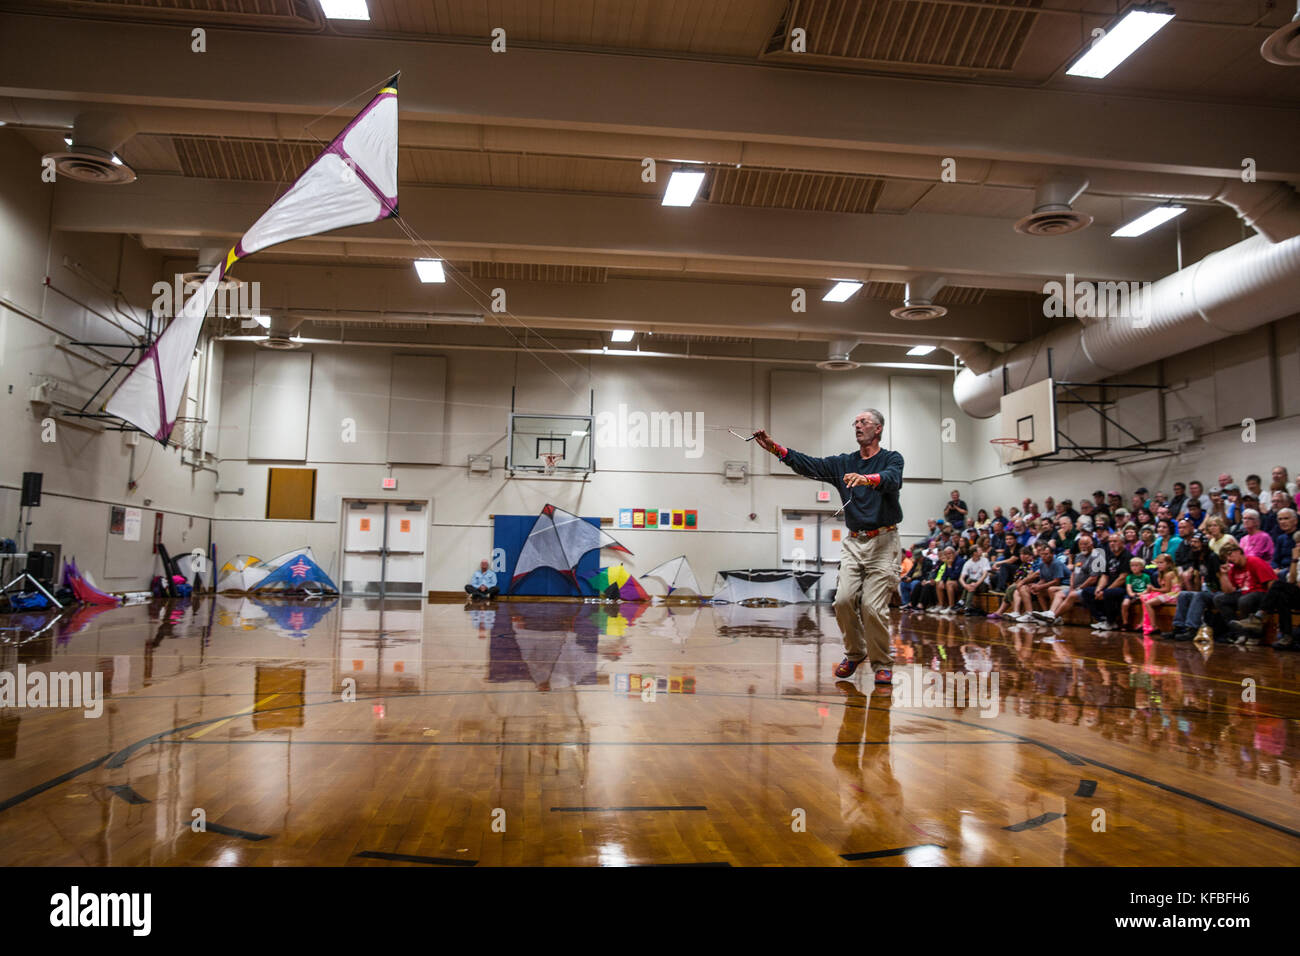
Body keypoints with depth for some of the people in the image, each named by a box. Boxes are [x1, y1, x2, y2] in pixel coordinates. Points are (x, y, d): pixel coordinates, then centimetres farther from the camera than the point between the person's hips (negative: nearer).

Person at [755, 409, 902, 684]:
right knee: (844, 599, -8)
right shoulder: (844, 463, 12)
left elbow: (891, 479, -22)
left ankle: (882, 664, 9)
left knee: (873, 606, -11)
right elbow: (809, 465, -2)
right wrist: (774, 448, -17)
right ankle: (855, 654, 16)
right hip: (853, 542, 4)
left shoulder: (892, 459, 2)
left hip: (882, 542, -4)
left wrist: (867, 479, -45)